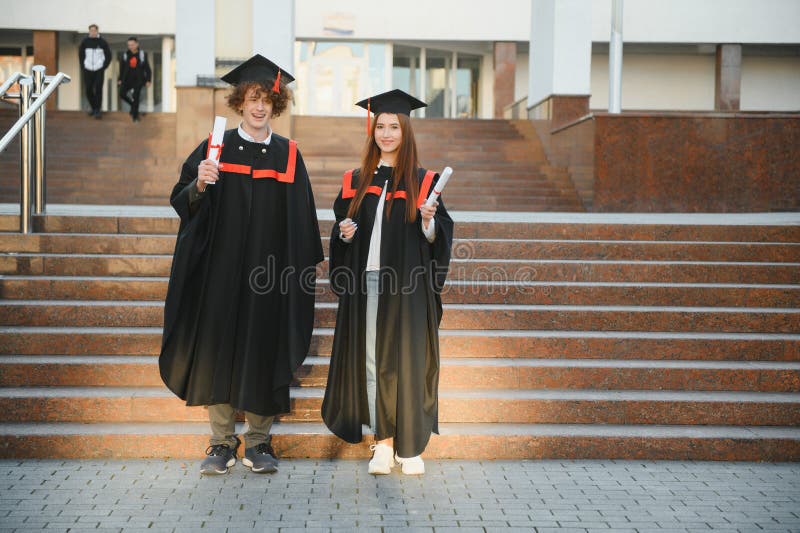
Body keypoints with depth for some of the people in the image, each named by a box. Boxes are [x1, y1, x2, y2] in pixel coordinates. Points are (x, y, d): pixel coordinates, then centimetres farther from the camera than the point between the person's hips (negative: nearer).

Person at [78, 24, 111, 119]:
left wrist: (104, 66, -2)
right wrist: (82, 66, 5)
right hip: (88, 70, 2)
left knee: (98, 90, -10)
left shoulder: (102, 42, -3)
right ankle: (93, 108, 22)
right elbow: (80, 54, 13)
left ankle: (98, 110, -6)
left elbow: (108, 55, 5)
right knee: (88, 90, 4)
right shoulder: (85, 41, 0)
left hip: (99, 70, -2)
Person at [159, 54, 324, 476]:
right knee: (218, 347, 0)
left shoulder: (288, 155, 7)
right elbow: (182, 201, 2)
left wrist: (306, 265, 2)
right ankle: (222, 442, 10)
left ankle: (258, 441, 14)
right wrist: (199, 185, -19)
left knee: (262, 352, 3)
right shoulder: (215, 147, 4)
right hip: (222, 268, 0)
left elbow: (301, 219, 7)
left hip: (270, 271, 0)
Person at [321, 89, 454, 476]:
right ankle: (383, 443, 11)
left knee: (408, 361, -1)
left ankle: (410, 446, 8)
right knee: (372, 360, 2)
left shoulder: (423, 181, 4)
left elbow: (439, 238, 2)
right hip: (366, 282, 2)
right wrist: (345, 233, -7)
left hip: (408, 286, -2)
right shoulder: (356, 181, 11)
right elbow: (340, 230, 15)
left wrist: (429, 221, -18)